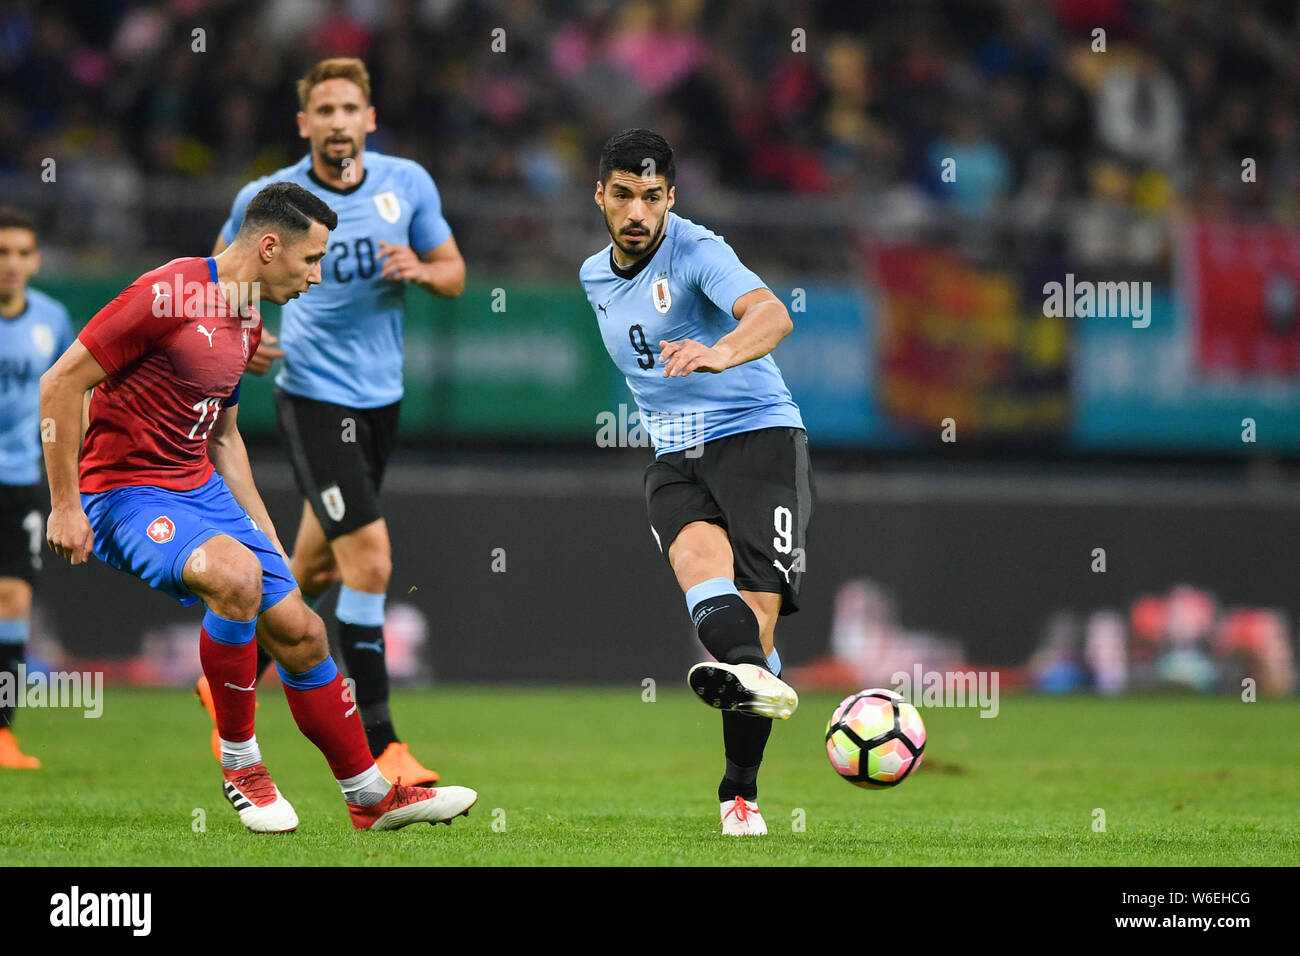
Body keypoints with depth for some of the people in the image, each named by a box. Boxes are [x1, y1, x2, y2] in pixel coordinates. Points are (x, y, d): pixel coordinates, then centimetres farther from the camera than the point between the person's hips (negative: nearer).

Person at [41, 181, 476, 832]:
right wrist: (65, 506, -17)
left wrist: (266, 533, 19)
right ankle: (240, 766, -16)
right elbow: (60, 385, -17)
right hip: (127, 493, -9)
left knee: (300, 632, 3)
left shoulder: (248, 323, 12)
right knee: (237, 575, -33)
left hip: (202, 487, 9)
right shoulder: (168, 295, -17)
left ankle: (371, 797, 18)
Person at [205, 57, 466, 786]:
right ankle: (382, 748, -13)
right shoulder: (268, 198, -9)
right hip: (315, 397, -5)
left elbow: (455, 275, 7)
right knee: (370, 561, -16)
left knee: (318, 566, 17)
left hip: (383, 397, 5)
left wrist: (421, 269, -16)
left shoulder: (408, 183, -1)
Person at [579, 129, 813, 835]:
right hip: (675, 459, 4)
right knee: (699, 552, -30)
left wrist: (720, 353, -51)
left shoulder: (696, 250, -11)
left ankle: (740, 792, -6)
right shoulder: (594, 277, 13)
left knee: (758, 606, -17)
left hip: (759, 435, -4)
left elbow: (772, 315, -31)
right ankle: (752, 675, -62)